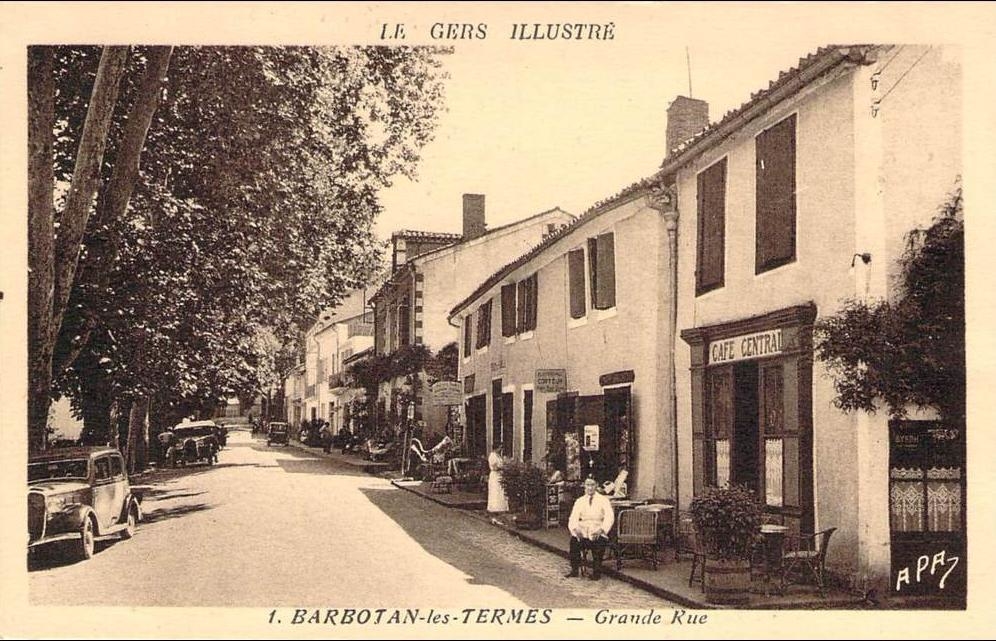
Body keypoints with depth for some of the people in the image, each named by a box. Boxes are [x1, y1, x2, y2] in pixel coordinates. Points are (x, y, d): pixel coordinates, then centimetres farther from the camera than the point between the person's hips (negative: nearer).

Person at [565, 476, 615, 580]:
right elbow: (573, 518, 5)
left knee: (599, 541, -35)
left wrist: (601, 530, -23)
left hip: (597, 530, -2)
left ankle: (596, 572, -19)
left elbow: (609, 517, -4)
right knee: (574, 539, -31)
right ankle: (574, 569, -16)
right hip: (583, 530, 2)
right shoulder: (579, 501, 15)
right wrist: (575, 528, -19)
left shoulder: (603, 500, 9)